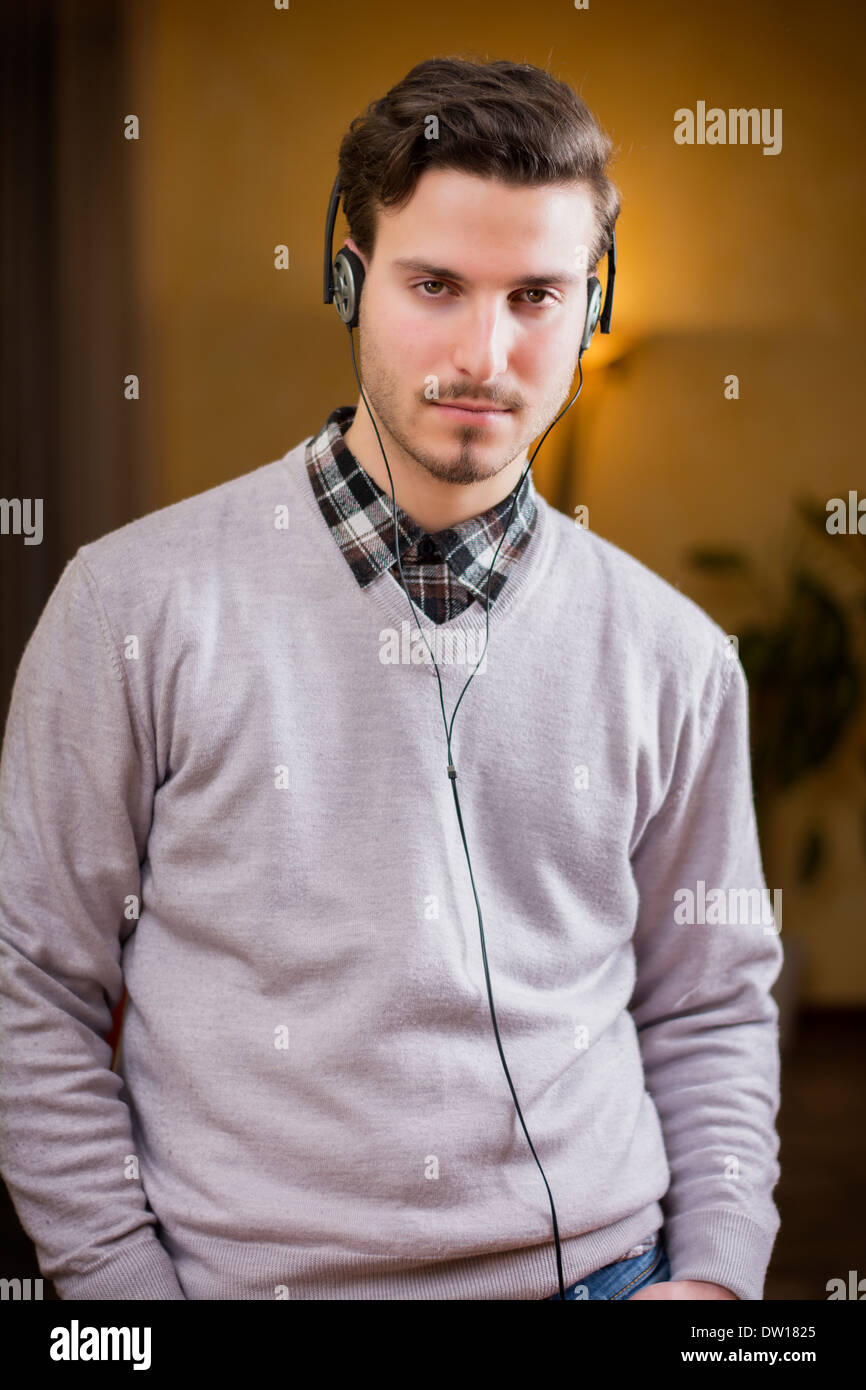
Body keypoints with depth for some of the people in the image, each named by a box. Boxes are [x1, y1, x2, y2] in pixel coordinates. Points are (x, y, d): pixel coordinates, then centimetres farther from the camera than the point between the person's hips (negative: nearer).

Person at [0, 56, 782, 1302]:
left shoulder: (673, 654, 1)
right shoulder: (140, 603, -7)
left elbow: (711, 1010, 9)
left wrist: (714, 1269, -3)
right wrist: (127, 1281, -7)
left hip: (602, 1264, 2)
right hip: (257, 1272, -2)